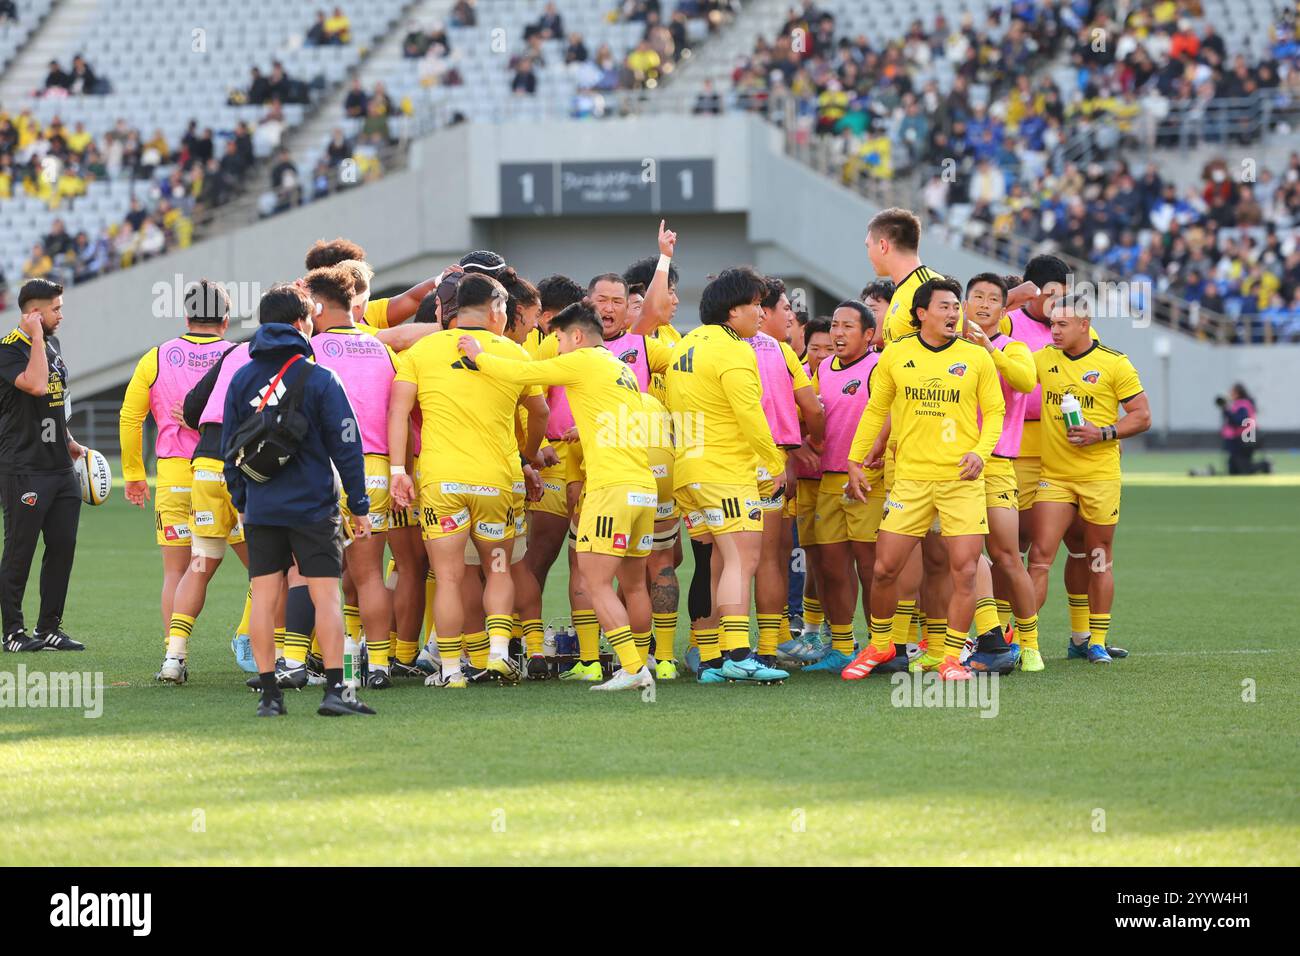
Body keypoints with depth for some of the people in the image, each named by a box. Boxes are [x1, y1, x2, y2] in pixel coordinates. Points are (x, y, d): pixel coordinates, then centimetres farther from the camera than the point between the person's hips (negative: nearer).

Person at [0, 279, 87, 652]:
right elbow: (36, 385, -29)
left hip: (59, 465, 8)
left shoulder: (51, 344, 15)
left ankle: (49, 628, 14)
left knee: (63, 545, 6)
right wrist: (36, 337, -22)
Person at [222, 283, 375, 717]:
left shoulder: (241, 380, 5)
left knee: (264, 597, 4)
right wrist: (359, 506, 2)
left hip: (261, 507, 3)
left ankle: (269, 693, 4)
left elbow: (230, 448, 10)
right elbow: (346, 447, -5)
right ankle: (336, 689, -7)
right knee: (325, 595, -2)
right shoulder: (321, 380, -6)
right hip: (314, 507, -3)